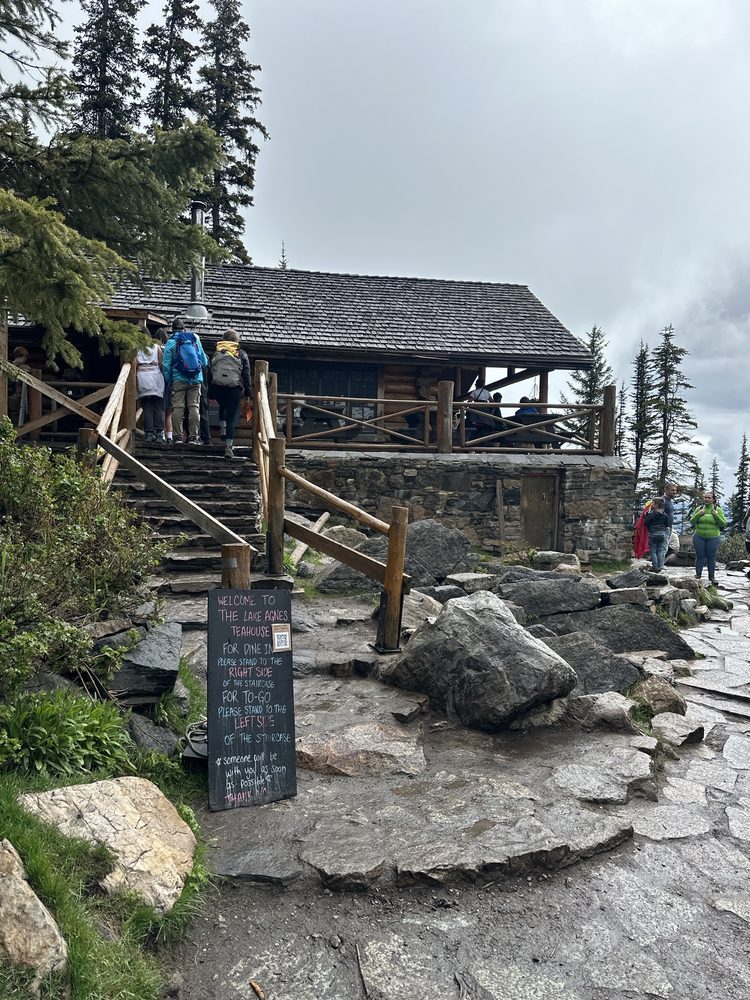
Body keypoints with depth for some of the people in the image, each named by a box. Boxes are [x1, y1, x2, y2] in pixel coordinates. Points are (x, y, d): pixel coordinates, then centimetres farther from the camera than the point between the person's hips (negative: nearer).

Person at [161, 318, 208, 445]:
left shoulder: (171, 342, -1)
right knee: (194, 406, 3)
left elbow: (166, 365, -2)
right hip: (196, 380, 2)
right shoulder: (195, 338, 6)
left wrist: (169, 381, 8)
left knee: (178, 407, 0)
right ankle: (193, 436, 2)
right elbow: (204, 362, 10)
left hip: (179, 379, -2)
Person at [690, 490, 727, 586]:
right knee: (700, 556, 6)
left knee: (711, 557, 6)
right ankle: (698, 575, 18)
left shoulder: (718, 510, 0)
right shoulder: (699, 508, 4)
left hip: (713, 537, -1)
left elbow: (723, 524, -3)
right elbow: (692, 522, 3)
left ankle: (712, 576, 17)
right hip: (699, 537, 1)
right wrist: (699, 514, -11)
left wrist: (716, 515, -15)